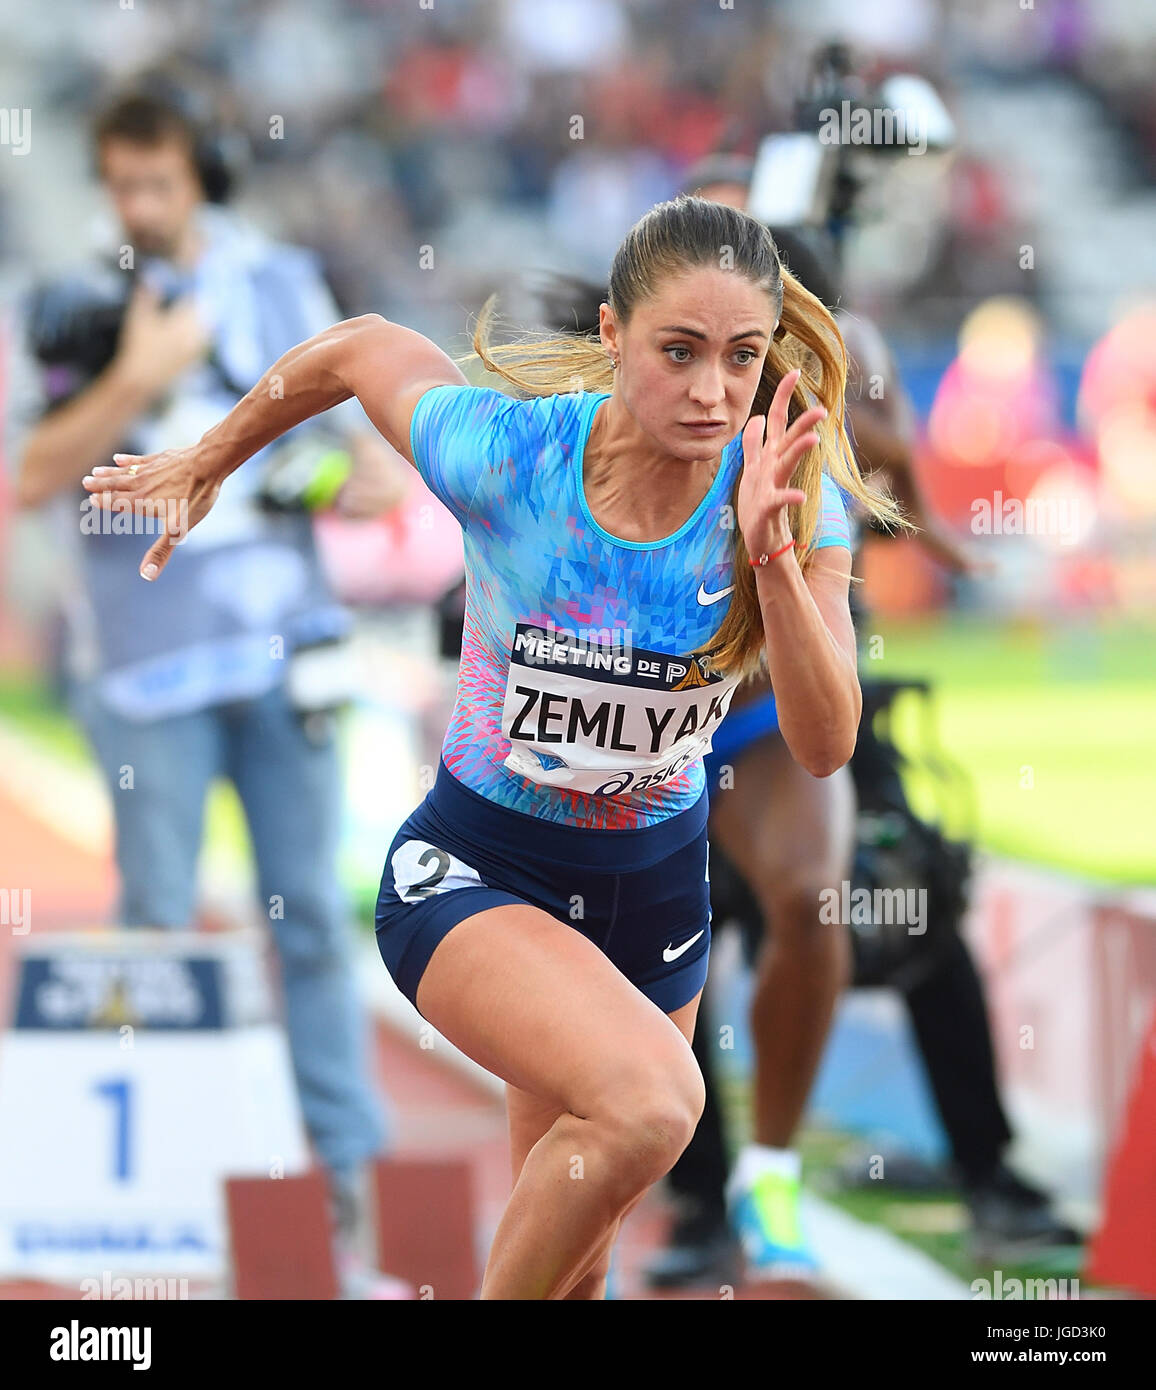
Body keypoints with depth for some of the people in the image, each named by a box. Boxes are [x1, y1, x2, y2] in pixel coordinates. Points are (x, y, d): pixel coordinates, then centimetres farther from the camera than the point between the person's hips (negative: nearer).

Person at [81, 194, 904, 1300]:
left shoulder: (788, 495, -16)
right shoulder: (505, 453, -23)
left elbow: (824, 746, -23)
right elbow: (359, 349, -3)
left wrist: (772, 558, -38)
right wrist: (207, 461, 12)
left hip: (656, 881, 4)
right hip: (474, 869, -4)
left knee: (574, 1256, 15)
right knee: (652, 1102, -33)